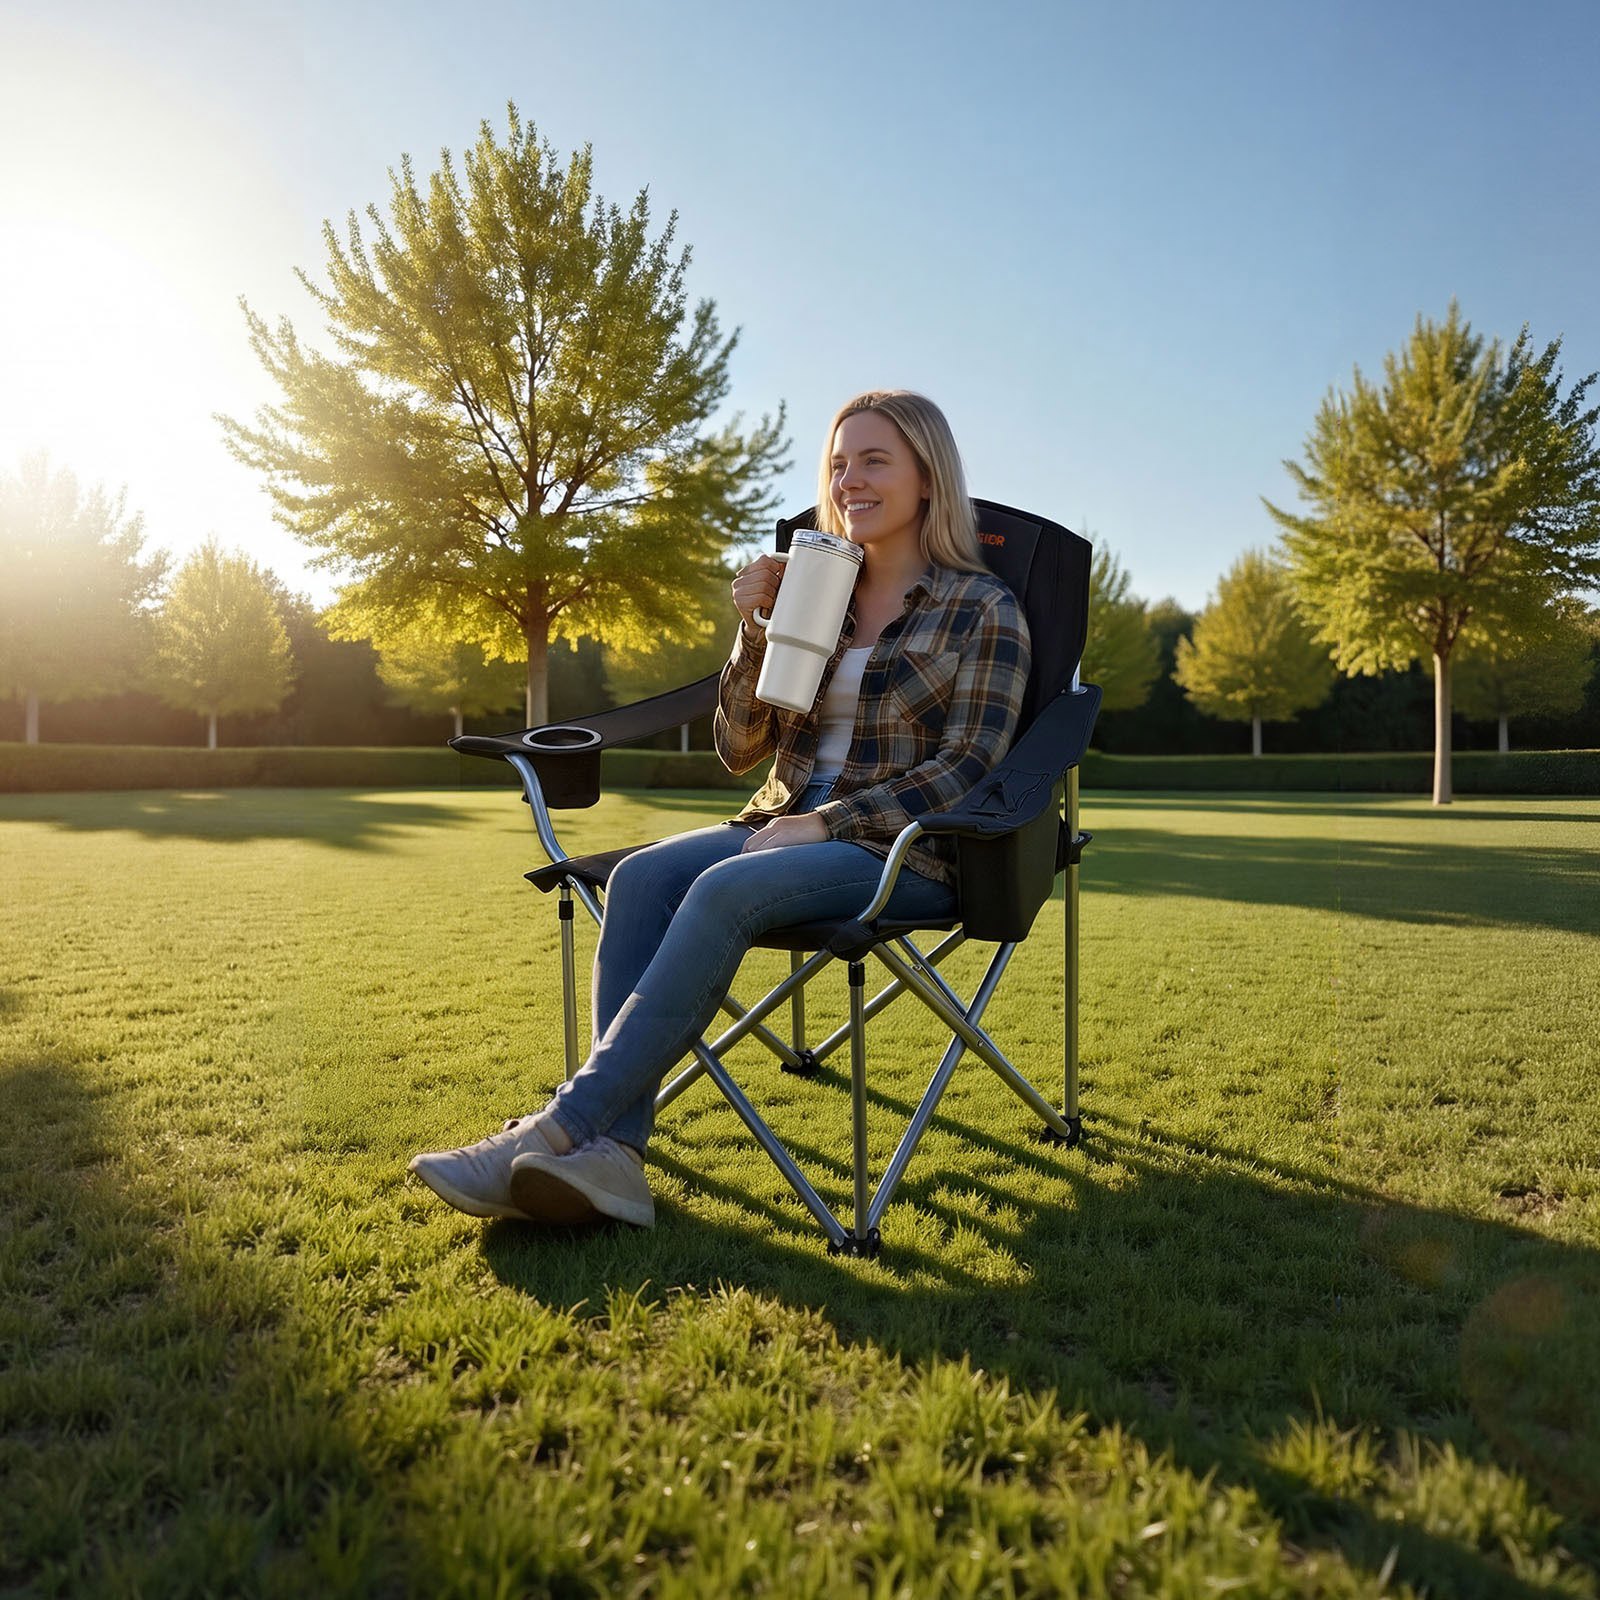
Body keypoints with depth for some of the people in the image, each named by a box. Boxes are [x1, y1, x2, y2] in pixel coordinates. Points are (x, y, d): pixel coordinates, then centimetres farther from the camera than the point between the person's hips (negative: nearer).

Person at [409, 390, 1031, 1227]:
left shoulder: (983, 609, 2)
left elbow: (968, 768, -8)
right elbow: (740, 750, 12)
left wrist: (828, 823, -17)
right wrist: (754, 629, -3)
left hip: (905, 852, -5)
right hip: (785, 826, 5)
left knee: (726, 889, -33)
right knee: (642, 875, -24)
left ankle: (565, 1125, -29)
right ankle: (609, 1151, -31)